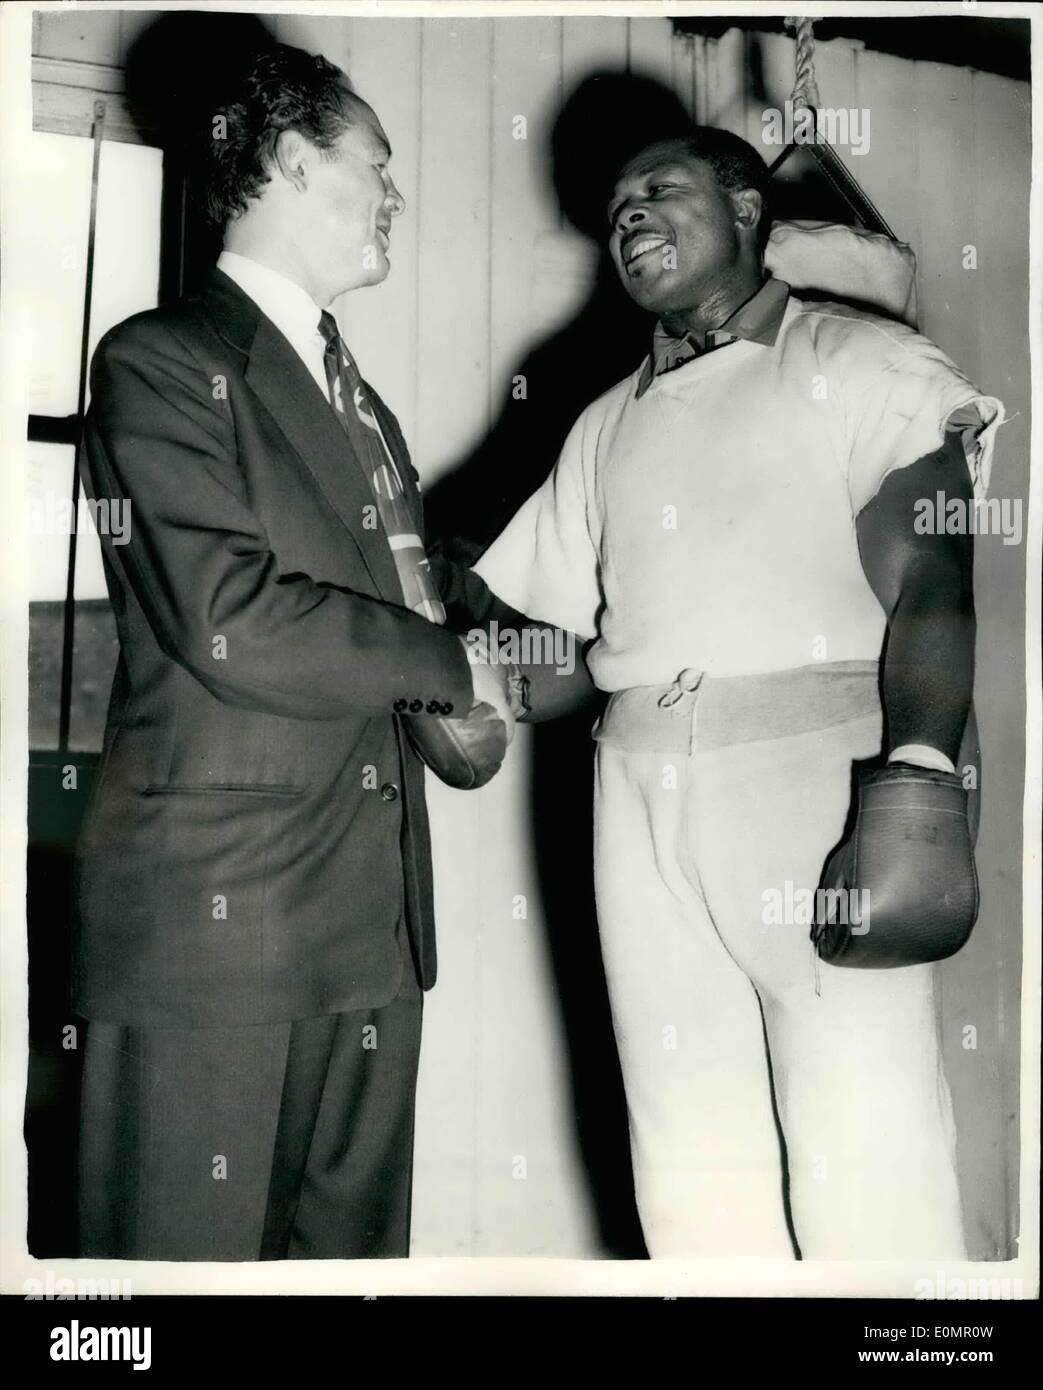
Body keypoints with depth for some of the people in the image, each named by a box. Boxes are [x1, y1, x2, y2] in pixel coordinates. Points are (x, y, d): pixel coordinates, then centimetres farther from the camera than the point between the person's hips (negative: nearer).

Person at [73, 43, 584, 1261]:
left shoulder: (355, 397, 21)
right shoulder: (162, 362, -5)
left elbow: (424, 591, 21)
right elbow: (235, 621, -17)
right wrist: (458, 668, -7)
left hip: (370, 910, 8)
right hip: (214, 911, -7)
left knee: (357, 1237, 14)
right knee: (193, 1244, 2)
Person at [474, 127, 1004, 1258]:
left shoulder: (861, 363, 6)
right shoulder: (608, 425, 24)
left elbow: (927, 582, -7)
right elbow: (515, 599, 21)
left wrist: (915, 774, -21)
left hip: (812, 762, -5)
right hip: (639, 784, 5)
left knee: (864, 1158, -7)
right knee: (689, 1167, 7)